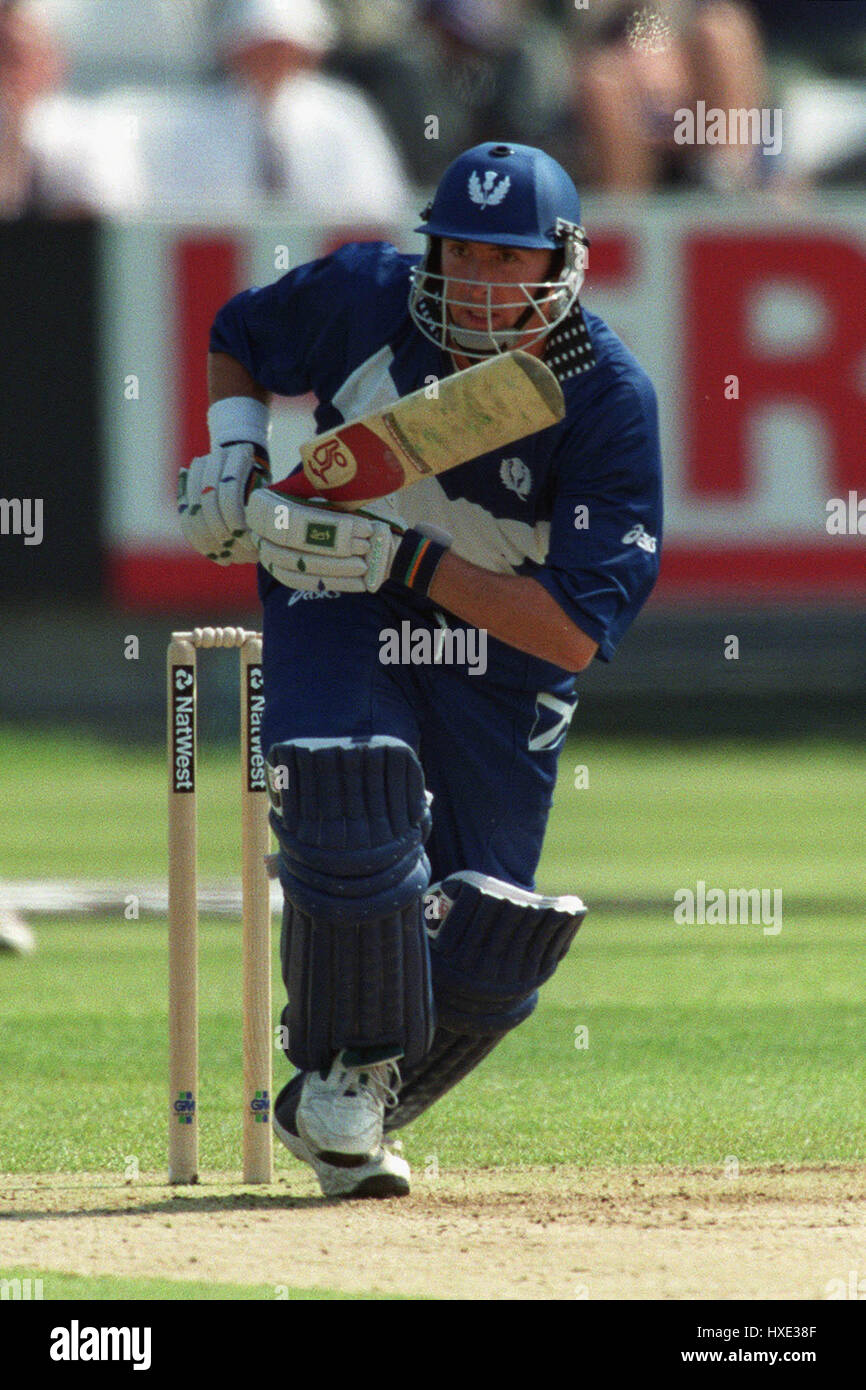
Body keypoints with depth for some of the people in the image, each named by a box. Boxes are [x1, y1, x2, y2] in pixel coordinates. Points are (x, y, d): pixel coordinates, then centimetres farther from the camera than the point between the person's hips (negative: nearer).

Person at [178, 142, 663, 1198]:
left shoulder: (611, 399, -23)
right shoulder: (365, 300, -16)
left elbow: (577, 632, -28)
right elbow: (238, 337, 9)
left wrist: (406, 557, -33)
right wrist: (234, 457, -10)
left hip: (501, 650, 0)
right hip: (336, 600, 0)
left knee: (482, 957, -4)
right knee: (350, 792, -32)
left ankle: (334, 1116, 24)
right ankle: (345, 1073, -13)